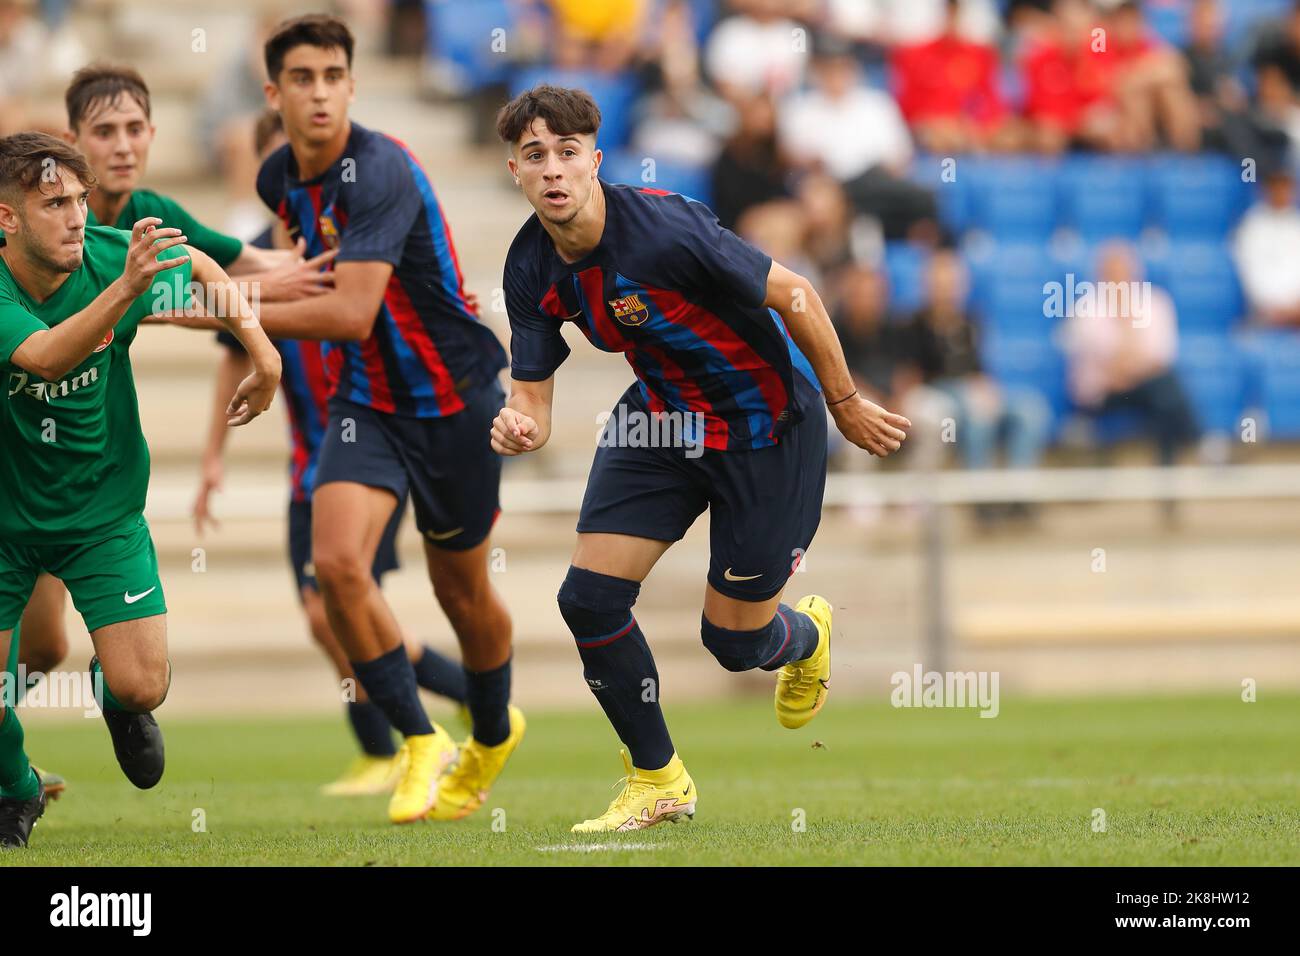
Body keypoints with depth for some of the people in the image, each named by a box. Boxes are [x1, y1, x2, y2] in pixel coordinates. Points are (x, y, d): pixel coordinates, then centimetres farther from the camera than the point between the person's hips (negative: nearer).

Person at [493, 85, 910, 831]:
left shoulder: (663, 230, -31)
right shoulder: (531, 270, -12)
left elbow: (794, 294, -22)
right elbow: (533, 395, -6)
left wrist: (846, 403, -12)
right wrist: (519, 429, -31)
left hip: (766, 423, -5)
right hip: (664, 417, 5)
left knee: (734, 640, 3)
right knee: (589, 598, -9)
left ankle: (807, 636, 44)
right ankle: (659, 782, 12)